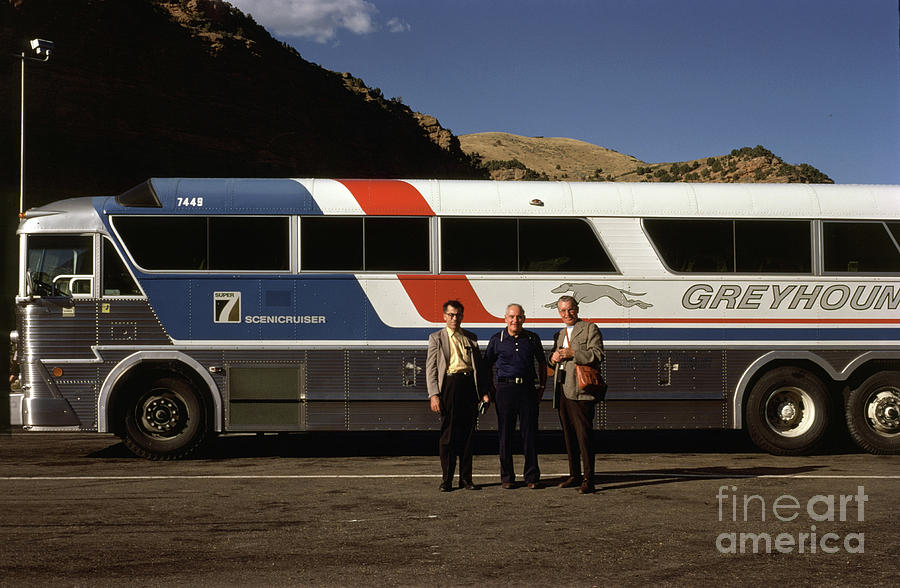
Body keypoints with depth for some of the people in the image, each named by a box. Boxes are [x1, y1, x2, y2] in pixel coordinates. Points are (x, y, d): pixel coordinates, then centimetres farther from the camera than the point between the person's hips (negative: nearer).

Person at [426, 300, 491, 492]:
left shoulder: (471, 338, 17)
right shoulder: (436, 338, 7)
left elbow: (478, 365, 18)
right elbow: (431, 368, 1)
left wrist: (483, 391, 8)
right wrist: (434, 394, -9)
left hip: (468, 385, 3)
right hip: (449, 384, -3)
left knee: (467, 433, 5)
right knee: (448, 433, -1)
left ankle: (466, 478, 12)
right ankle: (446, 479, 7)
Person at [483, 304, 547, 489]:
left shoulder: (532, 339, 9)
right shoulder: (497, 340, 5)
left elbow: (542, 363, 20)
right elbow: (486, 366, 10)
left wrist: (542, 387, 12)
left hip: (527, 389, 1)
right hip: (505, 389, -1)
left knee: (529, 432, 0)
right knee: (505, 434, 2)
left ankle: (532, 476, 8)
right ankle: (507, 477, 10)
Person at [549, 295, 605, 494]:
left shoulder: (590, 329, 0)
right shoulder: (559, 335, 22)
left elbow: (598, 356, -10)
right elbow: (552, 359, 28)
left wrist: (573, 354, -18)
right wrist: (554, 357, 4)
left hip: (580, 391, -7)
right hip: (562, 391, 8)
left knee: (583, 435, -10)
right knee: (568, 435, 12)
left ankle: (588, 479, -8)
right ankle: (575, 475, 21)